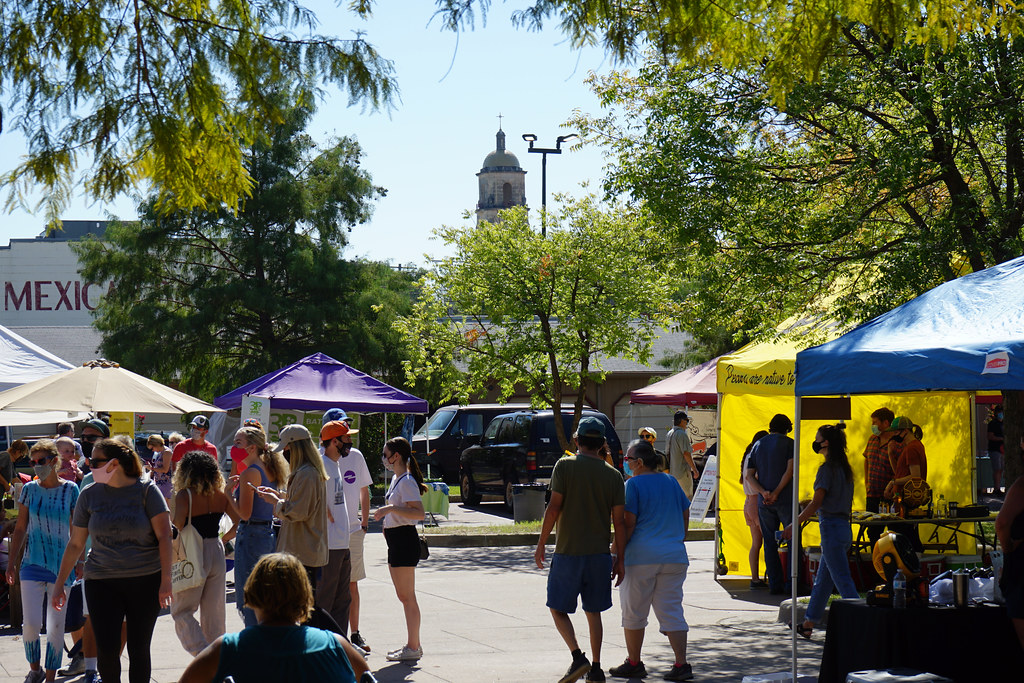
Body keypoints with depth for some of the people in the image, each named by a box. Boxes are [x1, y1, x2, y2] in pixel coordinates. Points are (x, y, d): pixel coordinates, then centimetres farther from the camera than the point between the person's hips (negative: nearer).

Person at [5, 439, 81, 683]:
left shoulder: (71, 490, -2)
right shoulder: (29, 489, 3)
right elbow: (20, 528, 9)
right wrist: (11, 561, 7)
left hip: (61, 566, -1)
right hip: (32, 564, 1)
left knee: (56, 626, 2)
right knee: (31, 624, -7)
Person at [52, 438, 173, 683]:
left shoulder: (146, 490, -3)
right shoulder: (90, 495, 6)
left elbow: (164, 536, -5)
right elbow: (75, 544, 13)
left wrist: (166, 580, -13)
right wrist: (59, 584, 13)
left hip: (145, 580, -2)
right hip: (102, 582, 2)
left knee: (139, 649, 3)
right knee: (106, 649, -8)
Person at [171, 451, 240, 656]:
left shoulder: (184, 495, -12)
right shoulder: (221, 495, 3)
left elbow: (177, 528, -18)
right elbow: (239, 522, 4)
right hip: (217, 554, 5)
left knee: (181, 611, 5)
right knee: (214, 612, 14)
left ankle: (202, 653, -13)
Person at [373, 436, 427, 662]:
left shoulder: (407, 481, -15)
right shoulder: (396, 478, 15)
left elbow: (419, 512, -25)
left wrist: (390, 509, -29)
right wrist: (387, 519, 15)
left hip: (405, 540, -10)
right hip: (396, 540, 10)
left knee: (407, 596, -6)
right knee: (404, 596, 14)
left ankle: (413, 647, -1)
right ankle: (413, 644, 21)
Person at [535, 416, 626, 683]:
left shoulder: (565, 465, -5)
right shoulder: (613, 475, 4)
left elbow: (554, 507, -10)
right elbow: (619, 520, 2)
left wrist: (541, 544, -2)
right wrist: (620, 558, 10)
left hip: (568, 552, -3)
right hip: (600, 553, 3)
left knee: (558, 608, 6)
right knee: (593, 612, 14)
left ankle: (578, 657, -12)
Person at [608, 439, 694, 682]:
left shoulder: (633, 484, -7)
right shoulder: (671, 482, 12)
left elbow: (627, 524, -12)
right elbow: (685, 515, 18)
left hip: (641, 556, -5)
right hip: (675, 556, 5)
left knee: (634, 612, 8)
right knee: (672, 611, 6)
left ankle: (634, 663, 16)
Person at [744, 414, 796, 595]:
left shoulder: (758, 445, 13)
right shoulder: (788, 443, 0)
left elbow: (749, 476, 5)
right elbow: (790, 470, -13)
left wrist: (764, 492, -7)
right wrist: (776, 492, -13)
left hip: (764, 503, 4)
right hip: (785, 499, -4)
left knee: (770, 543, 7)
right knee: (793, 540, 3)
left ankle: (775, 584, 5)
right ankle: (791, 583, -2)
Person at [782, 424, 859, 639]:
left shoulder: (827, 468, -13)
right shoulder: (845, 468, 13)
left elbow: (816, 503, -16)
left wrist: (795, 524, -12)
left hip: (831, 527, -9)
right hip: (844, 527, 9)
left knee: (843, 581, -8)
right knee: (822, 580, 15)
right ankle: (808, 624, 24)